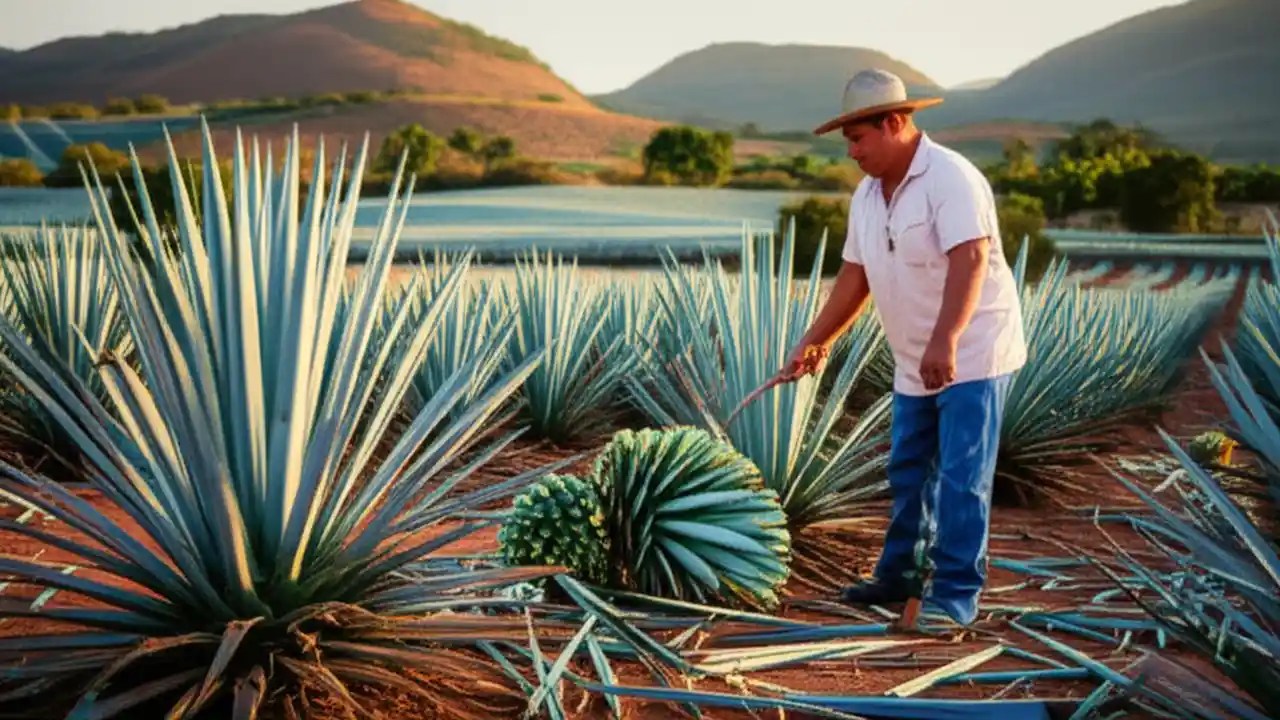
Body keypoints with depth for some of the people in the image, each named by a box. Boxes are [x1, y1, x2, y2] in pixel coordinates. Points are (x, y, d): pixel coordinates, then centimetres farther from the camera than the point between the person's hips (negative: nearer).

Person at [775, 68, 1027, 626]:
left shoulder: (950, 178, -18)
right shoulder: (867, 195, 8)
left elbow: (969, 260, -30)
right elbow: (855, 274, 15)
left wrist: (945, 341, -40)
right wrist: (815, 342, 14)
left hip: (973, 355, -8)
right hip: (915, 365, 8)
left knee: (960, 478, -6)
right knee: (908, 473, 15)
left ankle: (957, 594, 3)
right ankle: (899, 575, 28)